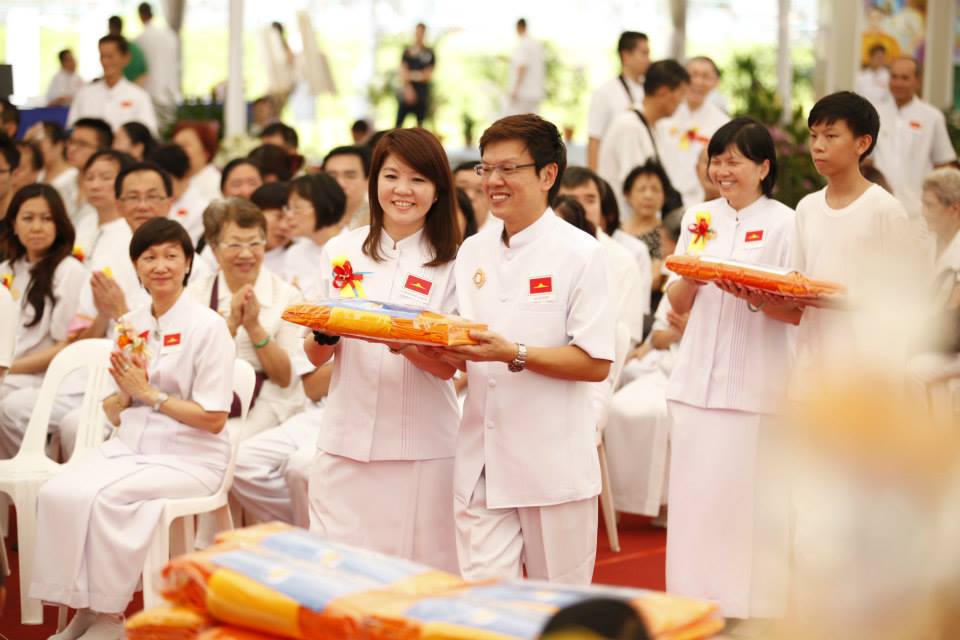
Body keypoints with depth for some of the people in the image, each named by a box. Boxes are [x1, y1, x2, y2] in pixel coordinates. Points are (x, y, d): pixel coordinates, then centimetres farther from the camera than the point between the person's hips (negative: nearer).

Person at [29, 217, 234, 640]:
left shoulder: (207, 326, -5)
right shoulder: (130, 325, 13)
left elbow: (214, 419, -9)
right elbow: (113, 415, 16)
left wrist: (148, 392, -11)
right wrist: (124, 392, -6)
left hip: (188, 458, -5)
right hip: (129, 447, 5)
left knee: (100, 498, -30)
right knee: (56, 492, -23)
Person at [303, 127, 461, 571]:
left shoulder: (450, 263, 2)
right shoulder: (340, 251, 8)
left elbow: (446, 367, -4)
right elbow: (316, 358, 10)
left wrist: (403, 343, -23)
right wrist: (323, 335, -12)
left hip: (420, 446, -2)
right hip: (346, 441, 2)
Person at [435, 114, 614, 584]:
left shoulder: (579, 252, -6)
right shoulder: (472, 252, 12)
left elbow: (596, 364, -12)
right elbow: (462, 359, 15)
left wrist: (513, 354, -21)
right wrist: (437, 347, -7)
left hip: (553, 461, -4)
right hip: (480, 461, 4)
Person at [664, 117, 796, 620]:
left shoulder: (784, 224, -2)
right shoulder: (699, 218, 11)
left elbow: (797, 312, -6)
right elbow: (678, 305, 12)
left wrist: (754, 296, -24)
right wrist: (690, 273, -8)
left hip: (755, 385, -4)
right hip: (698, 380, 4)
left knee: (748, 501, -4)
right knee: (694, 498, 6)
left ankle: (748, 611, 5)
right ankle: (692, 605, 15)